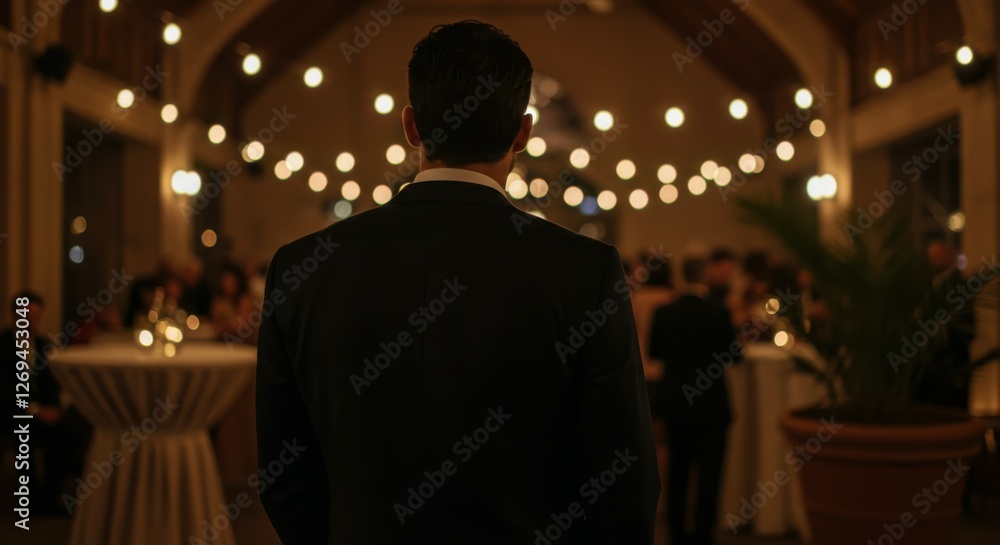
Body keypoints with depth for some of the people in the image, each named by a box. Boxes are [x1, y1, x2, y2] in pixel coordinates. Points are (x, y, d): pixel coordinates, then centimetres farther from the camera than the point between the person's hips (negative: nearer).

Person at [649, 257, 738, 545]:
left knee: (677, 470, 13)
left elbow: (654, 351, 8)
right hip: (710, 403, -3)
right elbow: (734, 356, -5)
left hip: (675, 401, 4)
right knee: (709, 473, 5)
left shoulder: (664, 312, -4)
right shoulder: (718, 313, -13)